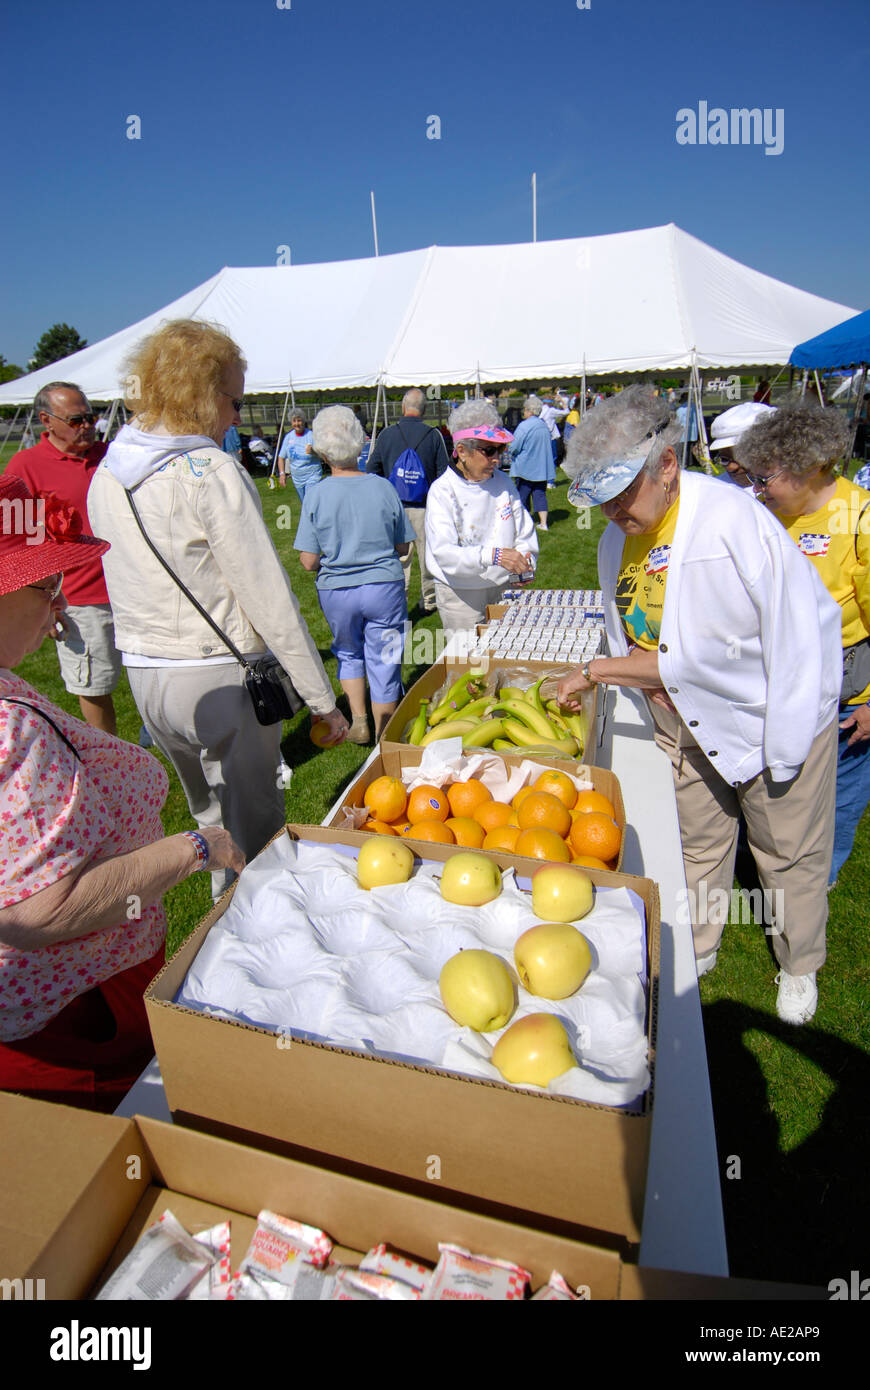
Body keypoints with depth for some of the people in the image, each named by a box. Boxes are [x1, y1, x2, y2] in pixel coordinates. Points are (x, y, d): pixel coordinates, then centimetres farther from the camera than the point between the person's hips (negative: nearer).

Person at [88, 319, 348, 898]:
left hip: (144, 673, 8)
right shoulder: (212, 472, -17)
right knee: (255, 832, 7)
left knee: (211, 819, 25)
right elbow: (269, 596, -18)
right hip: (221, 679, -8)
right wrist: (322, 697, -13)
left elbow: (125, 583, 13)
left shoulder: (106, 475, 6)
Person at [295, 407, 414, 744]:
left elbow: (308, 561, -10)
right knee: (384, 662, 10)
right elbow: (402, 546, 1)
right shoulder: (383, 487, -7)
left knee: (348, 653, 25)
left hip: (336, 590, 0)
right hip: (385, 587, 0)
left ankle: (358, 721, 21)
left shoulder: (316, 494, -11)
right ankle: (382, 738, 20)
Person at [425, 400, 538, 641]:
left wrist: (523, 565, -5)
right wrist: (493, 555, -34)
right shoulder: (442, 490, -11)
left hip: (503, 589, 5)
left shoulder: (502, 482, 6)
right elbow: (444, 553, -22)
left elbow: (525, 533, 14)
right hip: (461, 595, -5)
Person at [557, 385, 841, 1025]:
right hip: (687, 721, 5)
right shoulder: (618, 539, -3)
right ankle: (696, 951, 42)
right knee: (700, 845, 18)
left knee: (791, 854, 13)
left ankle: (799, 965, 40)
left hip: (772, 714, -5)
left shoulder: (731, 521, -27)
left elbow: (703, 653, -29)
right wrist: (652, 679, -10)